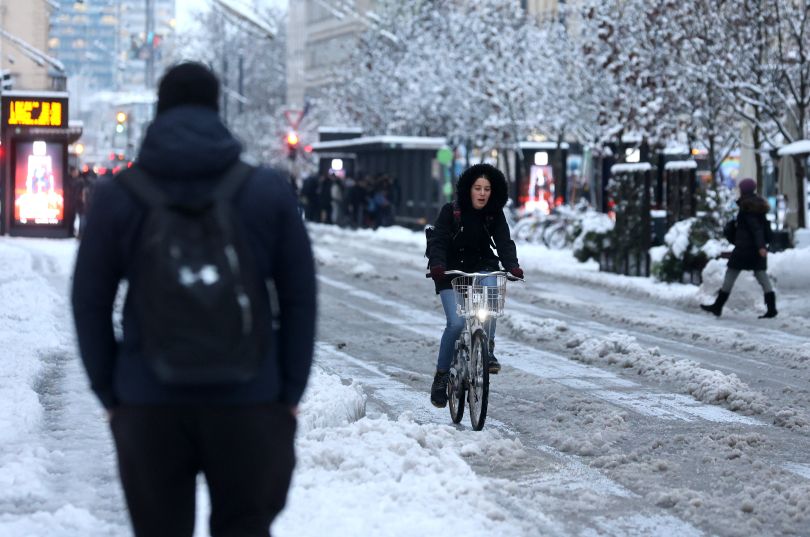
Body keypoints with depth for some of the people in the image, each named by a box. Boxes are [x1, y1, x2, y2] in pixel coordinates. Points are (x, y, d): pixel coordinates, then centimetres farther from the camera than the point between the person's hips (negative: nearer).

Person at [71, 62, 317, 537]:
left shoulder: (117, 196, 1)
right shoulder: (269, 190, 0)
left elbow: (90, 304, 3)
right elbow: (299, 299, 1)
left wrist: (108, 392, 10)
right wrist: (291, 391, 7)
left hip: (148, 405, 0)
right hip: (249, 401, 0)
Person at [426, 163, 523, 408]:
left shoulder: (494, 216, -2)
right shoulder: (450, 212, -10)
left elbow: (504, 242, -13)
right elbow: (438, 242, -18)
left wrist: (512, 266, -32)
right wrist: (437, 266, -37)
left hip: (481, 270, 2)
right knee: (457, 323, -19)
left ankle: (487, 350, -23)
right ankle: (441, 376, -2)